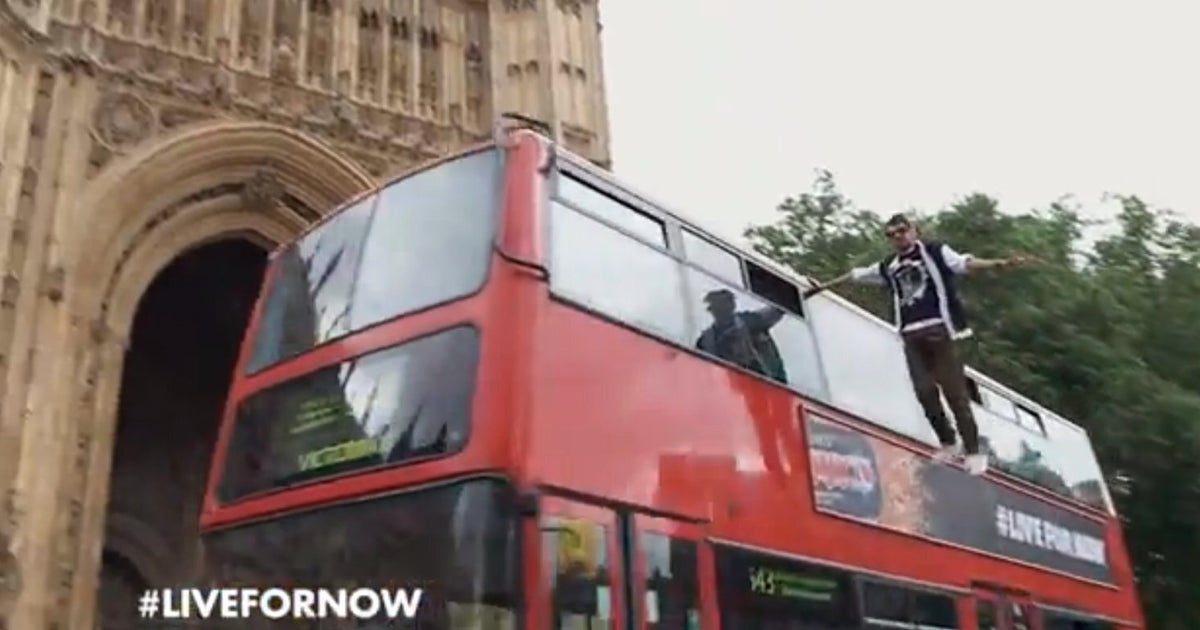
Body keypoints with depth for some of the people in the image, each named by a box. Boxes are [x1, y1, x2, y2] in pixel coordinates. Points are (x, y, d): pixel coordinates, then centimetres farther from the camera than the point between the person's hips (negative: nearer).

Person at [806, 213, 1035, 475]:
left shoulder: (935, 252, 5)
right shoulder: (888, 267, 19)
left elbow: (965, 263, -9)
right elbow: (855, 275, 29)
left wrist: (1000, 263, -26)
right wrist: (824, 286, 37)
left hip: (937, 328, -5)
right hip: (911, 334, 5)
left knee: (954, 390, -6)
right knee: (925, 391, 0)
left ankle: (973, 450, 0)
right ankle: (948, 443, 15)